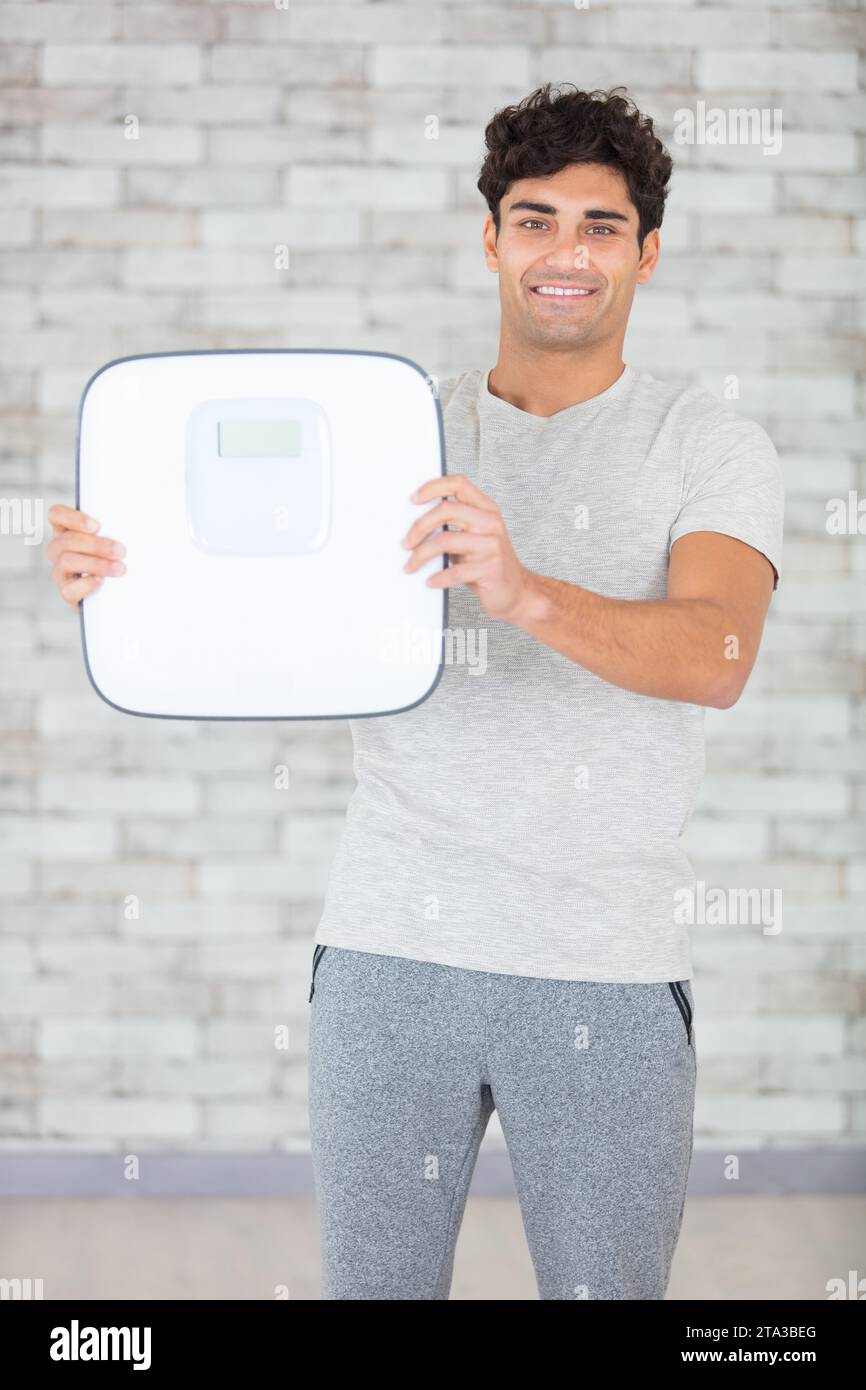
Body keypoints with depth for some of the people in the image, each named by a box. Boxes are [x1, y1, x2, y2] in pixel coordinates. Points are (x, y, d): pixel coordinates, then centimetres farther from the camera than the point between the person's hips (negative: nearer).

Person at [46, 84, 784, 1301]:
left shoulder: (711, 447, 1)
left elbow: (716, 654, -18)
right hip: (389, 948, 2)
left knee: (606, 1285, 6)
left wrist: (524, 593, -37)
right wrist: (121, 581, -16)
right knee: (371, 1281, 8)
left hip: (605, 971, -2)